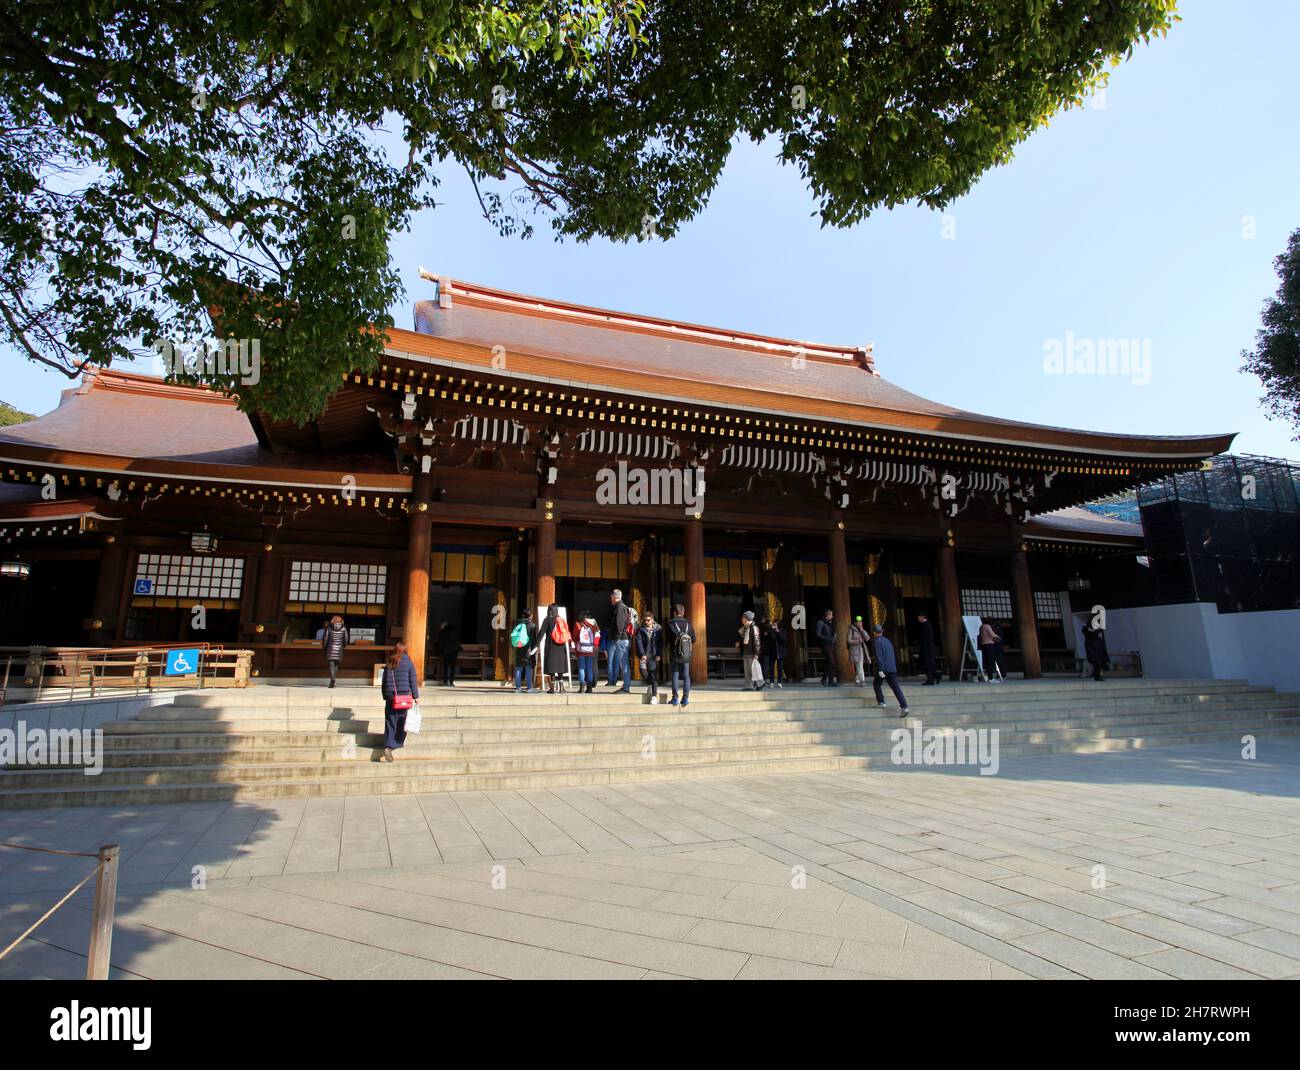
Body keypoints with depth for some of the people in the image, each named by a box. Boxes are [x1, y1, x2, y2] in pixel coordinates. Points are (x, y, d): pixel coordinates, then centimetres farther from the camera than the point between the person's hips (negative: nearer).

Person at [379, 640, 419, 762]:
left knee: (390, 722, 4)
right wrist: (416, 696, 3)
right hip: (404, 695, -3)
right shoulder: (408, 663, -2)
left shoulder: (389, 663, 8)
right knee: (402, 721, 10)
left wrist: (385, 696, 19)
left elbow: (383, 681, 12)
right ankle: (398, 742, 16)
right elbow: (412, 680, -2)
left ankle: (388, 746, -6)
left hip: (390, 696, 3)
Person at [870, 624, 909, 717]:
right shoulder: (887, 641, 18)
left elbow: (879, 656, -17)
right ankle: (904, 706, -14)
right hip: (893, 669, 6)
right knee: (895, 687, -1)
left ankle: (881, 702, 14)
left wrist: (880, 669, -21)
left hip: (883, 668, -6)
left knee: (876, 684, 16)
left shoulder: (877, 641, -7)